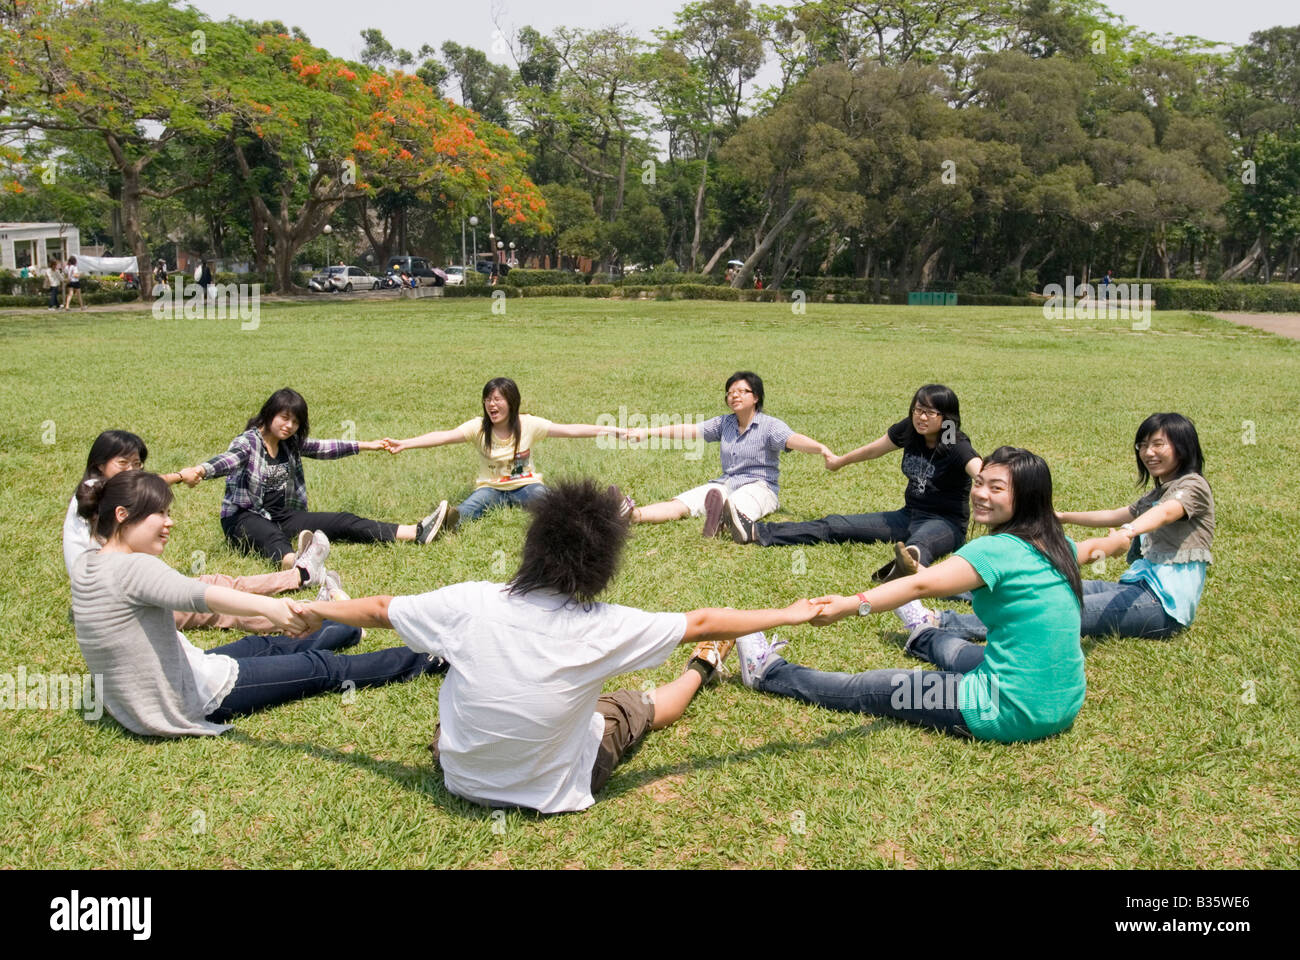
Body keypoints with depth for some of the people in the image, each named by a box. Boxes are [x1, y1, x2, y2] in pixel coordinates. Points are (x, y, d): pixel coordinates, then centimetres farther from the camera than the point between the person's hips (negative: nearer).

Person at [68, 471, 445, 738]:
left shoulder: (85, 565, 0)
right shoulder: (132, 568, -28)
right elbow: (195, 595, -47)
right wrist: (267, 606, -58)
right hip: (189, 702, -9)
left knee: (263, 646, 29)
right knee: (320, 667, 4)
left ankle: (349, 626, 54)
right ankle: (424, 660, 18)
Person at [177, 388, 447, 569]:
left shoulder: (291, 444, 9)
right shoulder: (248, 441, -13)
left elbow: (322, 448, 22)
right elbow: (228, 459, -33)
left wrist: (363, 445, 26)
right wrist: (200, 471, -54)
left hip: (280, 516, 7)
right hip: (243, 518, -7)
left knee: (343, 523, -5)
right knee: (272, 536, -42)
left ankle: (416, 533, -14)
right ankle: (295, 562, -78)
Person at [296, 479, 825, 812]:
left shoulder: (467, 604, -22)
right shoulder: (605, 629, -26)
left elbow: (379, 609, -4)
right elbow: (702, 622, -13)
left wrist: (319, 610, 15)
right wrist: (789, 614, 1)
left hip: (461, 778, 2)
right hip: (552, 795, -2)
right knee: (635, 705, 21)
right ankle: (702, 669, 48)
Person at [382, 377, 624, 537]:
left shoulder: (529, 424, -6)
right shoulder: (478, 427, -6)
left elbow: (568, 430, -11)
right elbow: (445, 436, -18)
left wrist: (609, 430, -18)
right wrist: (404, 444, -31)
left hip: (525, 485, 1)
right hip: (491, 488, 0)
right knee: (474, 503, -34)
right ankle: (448, 520, -66)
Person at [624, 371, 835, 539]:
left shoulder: (770, 426, -4)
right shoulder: (724, 424, 14)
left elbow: (793, 439, -22)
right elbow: (689, 430, 13)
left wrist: (821, 448, -43)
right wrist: (647, 433, 10)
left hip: (759, 487, -5)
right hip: (726, 484, 6)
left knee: (738, 503, -42)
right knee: (682, 503, -19)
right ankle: (634, 515, -39)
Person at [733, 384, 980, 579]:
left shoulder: (957, 447, -19)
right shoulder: (908, 431, 0)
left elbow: (982, 474, -38)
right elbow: (874, 450, 17)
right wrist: (840, 461, 32)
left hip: (946, 523, -7)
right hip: (909, 515, 7)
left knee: (920, 542, -45)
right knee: (836, 525, -2)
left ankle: (909, 562, -82)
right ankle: (756, 533, -7)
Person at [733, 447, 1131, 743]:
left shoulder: (998, 550, -20)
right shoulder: (1053, 545, 6)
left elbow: (921, 585, -33)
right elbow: (1096, 546, 29)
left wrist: (848, 606, -39)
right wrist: (1123, 537, 51)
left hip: (1010, 714, -8)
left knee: (864, 688, 8)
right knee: (958, 651, 38)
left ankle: (770, 672, 24)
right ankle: (923, 636, 70)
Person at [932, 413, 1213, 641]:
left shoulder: (1192, 486, -6)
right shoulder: (1157, 493, 24)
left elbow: (1164, 513, -28)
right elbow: (1115, 516, 36)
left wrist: (1128, 531, -49)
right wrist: (1063, 517, 38)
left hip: (1166, 602, -9)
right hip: (1141, 585, 9)